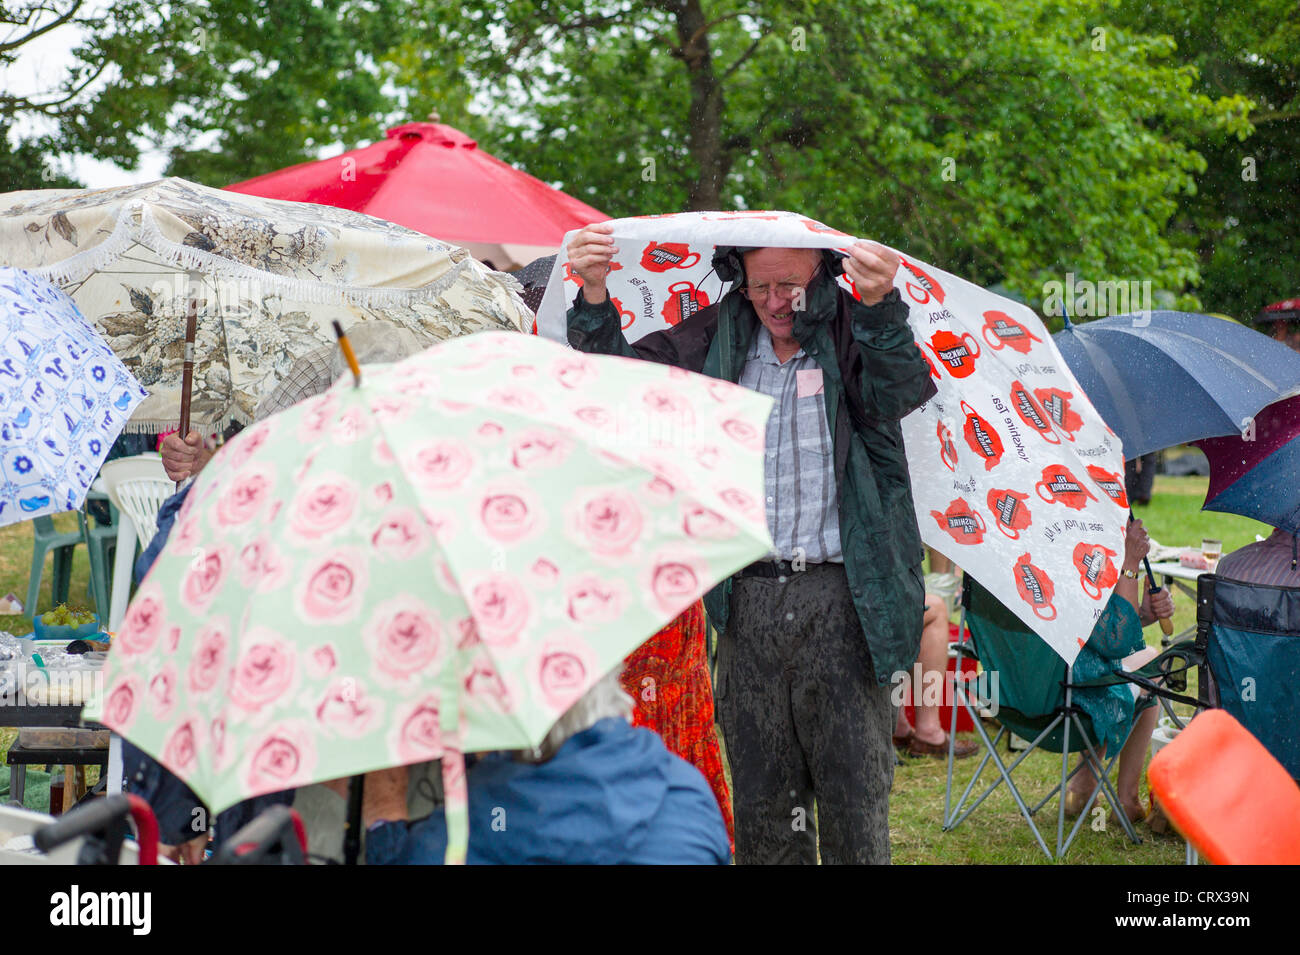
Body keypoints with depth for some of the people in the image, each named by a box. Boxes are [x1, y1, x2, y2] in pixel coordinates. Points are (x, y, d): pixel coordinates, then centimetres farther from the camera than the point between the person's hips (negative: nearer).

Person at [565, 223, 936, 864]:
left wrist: (879, 305, -41)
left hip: (840, 600, -3)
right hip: (750, 601, 3)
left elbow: (897, 391, -21)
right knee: (761, 799, 9)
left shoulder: (854, 332, -1)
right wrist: (594, 298, -10)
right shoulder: (717, 337, 10)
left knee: (855, 801, 0)